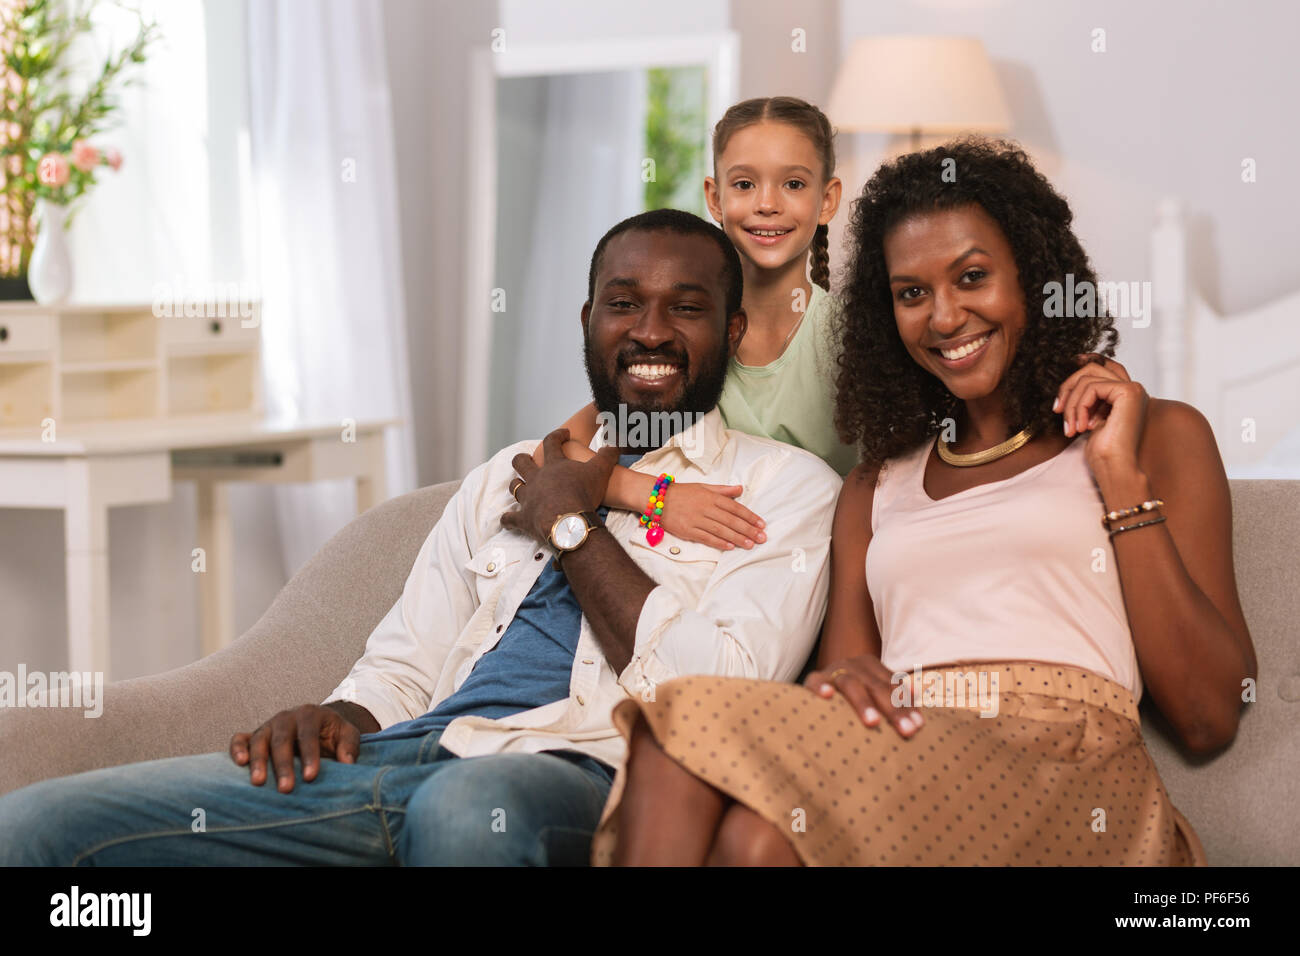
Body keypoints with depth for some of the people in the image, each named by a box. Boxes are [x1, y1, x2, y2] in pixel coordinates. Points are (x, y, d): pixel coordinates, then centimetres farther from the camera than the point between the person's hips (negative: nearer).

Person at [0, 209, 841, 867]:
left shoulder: (787, 487, 9)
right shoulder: (505, 478, 27)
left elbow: (712, 695, -7)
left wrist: (572, 524, 3)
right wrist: (335, 718, 0)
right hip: (407, 757, 5)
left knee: (466, 807, -45)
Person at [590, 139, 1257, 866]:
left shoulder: (1159, 436, 19)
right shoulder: (875, 488, 30)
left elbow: (1211, 717, 6)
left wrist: (1120, 476, 5)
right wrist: (840, 681, -6)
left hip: (1062, 782, -4)